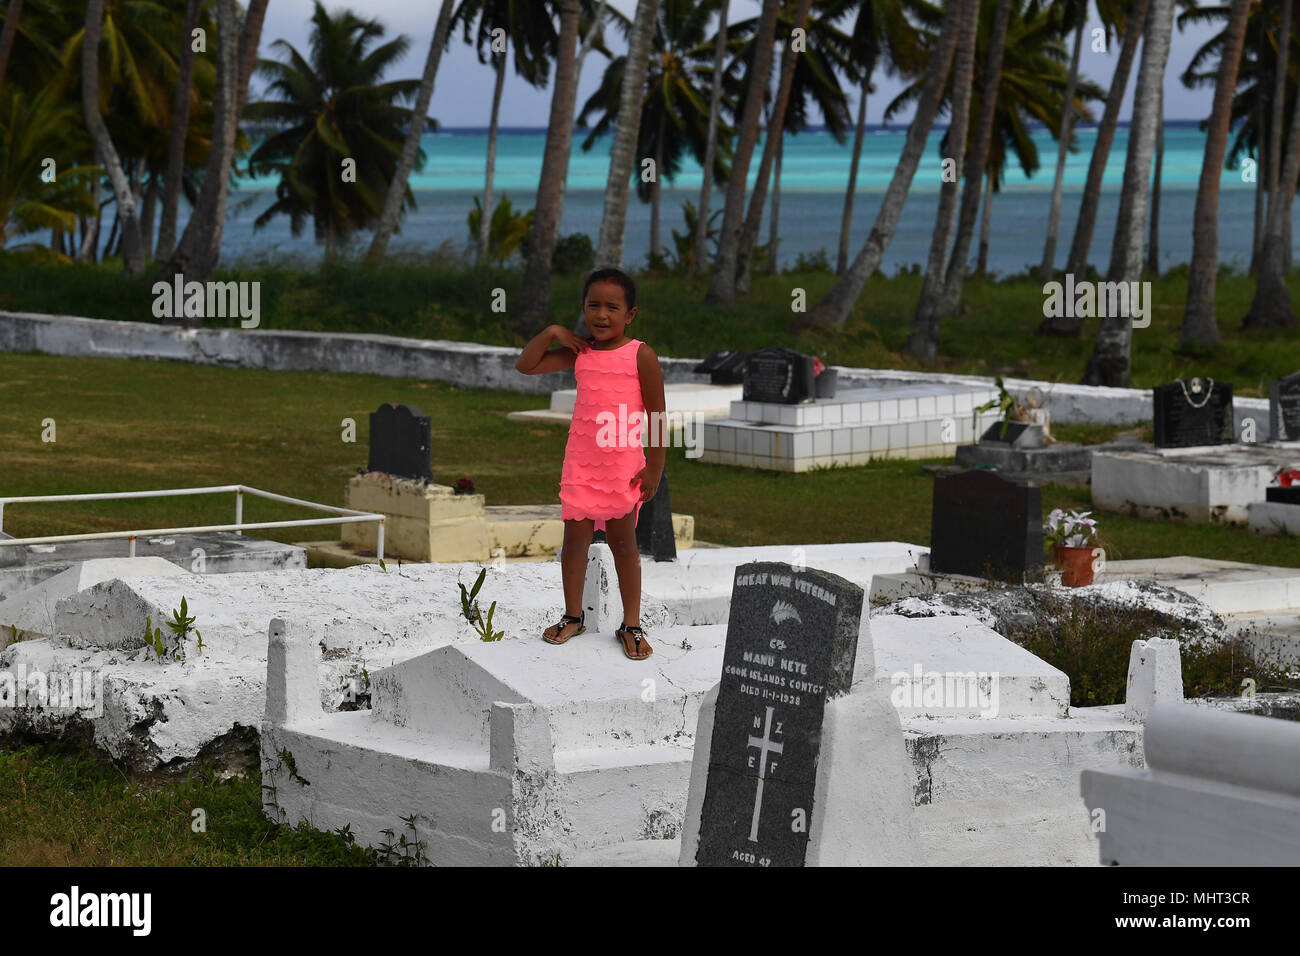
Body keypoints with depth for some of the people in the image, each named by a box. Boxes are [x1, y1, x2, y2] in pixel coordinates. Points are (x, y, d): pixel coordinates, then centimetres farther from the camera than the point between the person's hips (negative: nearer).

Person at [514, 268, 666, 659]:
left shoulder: (640, 355, -9)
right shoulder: (578, 352, 3)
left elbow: (656, 415, -7)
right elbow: (526, 365, 9)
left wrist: (654, 469, -8)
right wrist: (551, 332, -4)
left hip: (623, 465, -3)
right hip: (580, 461, 3)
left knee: (623, 542, 4)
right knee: (575, 538, 6)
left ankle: (631, 625, 13)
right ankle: (573, 616, 21)